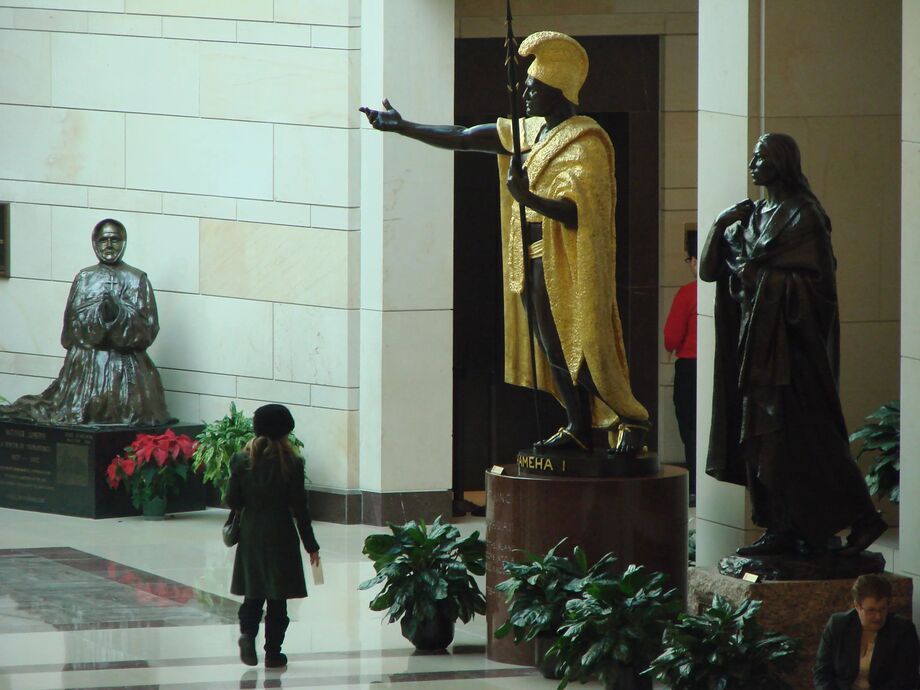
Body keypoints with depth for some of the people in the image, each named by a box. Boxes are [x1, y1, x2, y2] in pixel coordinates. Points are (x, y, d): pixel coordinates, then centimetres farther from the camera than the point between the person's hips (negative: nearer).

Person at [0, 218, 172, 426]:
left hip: (126, 366, -1)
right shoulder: (84, 278, 11)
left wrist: (118, 312, -15)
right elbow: (71, 323, 8)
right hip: (86, 361, 1)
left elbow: (149, 328, -1)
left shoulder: (137, 279, 6)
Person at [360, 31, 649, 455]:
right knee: (553, 349, 9)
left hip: (565, 261, -8)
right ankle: (579, 428, 14)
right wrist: (402, 128, 18)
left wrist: (528, 198, -36)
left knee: (572, 347, -11)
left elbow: (577, 213, -23)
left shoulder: (584, 143, -13)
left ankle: (632, 420, -4)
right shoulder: (529, 132, 12)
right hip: (534, 259, 8)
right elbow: (462, 139, 18)